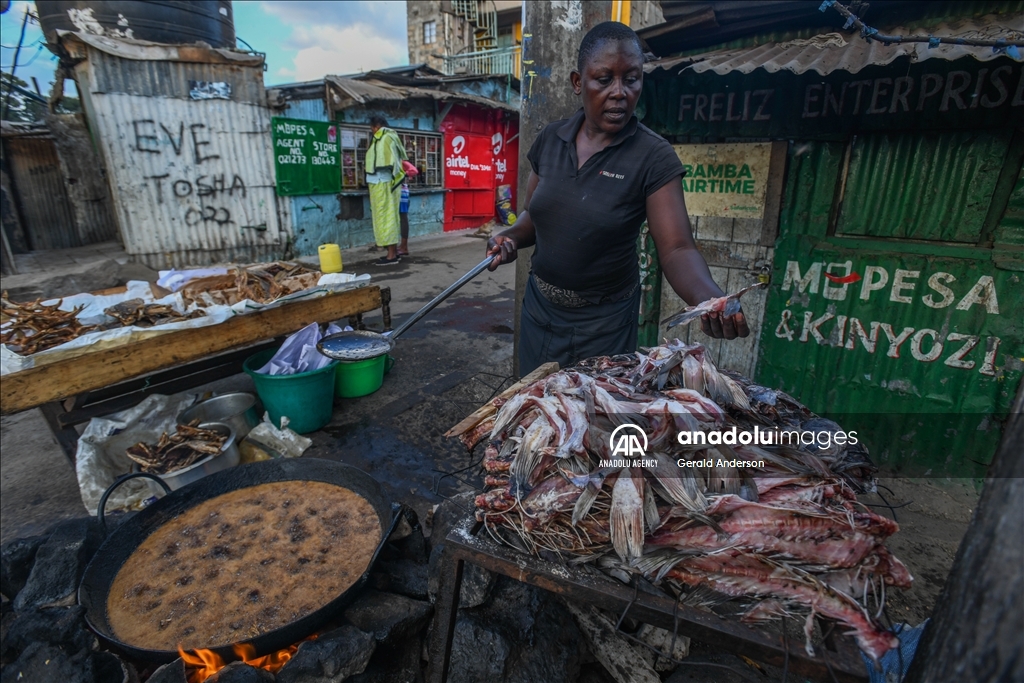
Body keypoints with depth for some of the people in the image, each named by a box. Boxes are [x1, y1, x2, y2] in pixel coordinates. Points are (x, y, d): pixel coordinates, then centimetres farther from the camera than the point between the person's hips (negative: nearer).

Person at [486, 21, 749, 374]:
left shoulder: (654, 157, -14)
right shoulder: (550, 139, -2)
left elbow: (677, 249, -20)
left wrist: (709, 296, -39)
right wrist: (511, 238, -11)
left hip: (603, 322, -4)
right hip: (538, 307, 4)